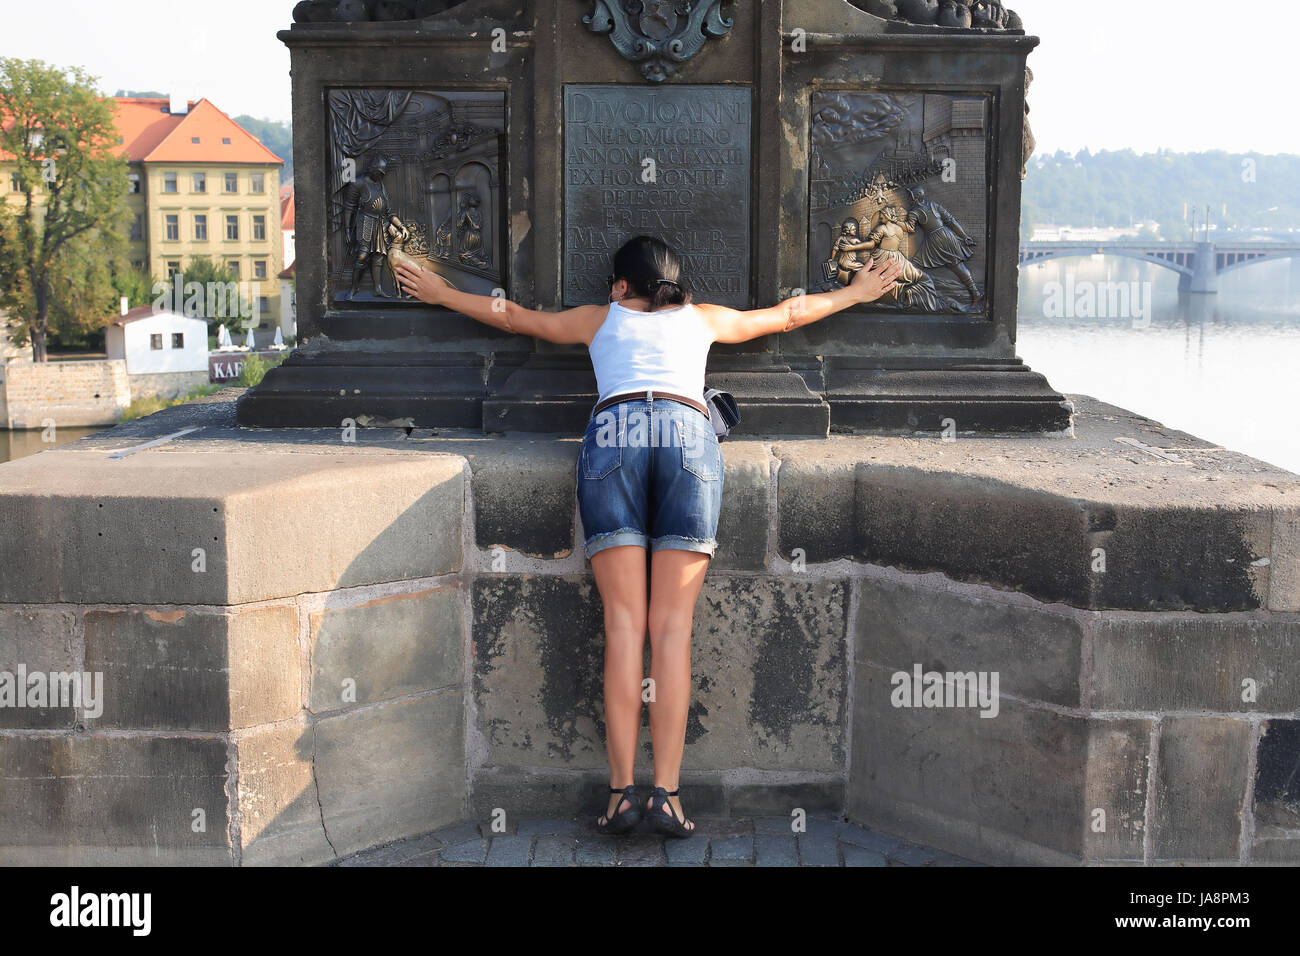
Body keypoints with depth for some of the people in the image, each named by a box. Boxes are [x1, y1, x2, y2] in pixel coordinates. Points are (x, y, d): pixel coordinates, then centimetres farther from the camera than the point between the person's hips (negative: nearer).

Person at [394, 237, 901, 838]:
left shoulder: (600, 320, 31)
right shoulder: (703, 319, 32)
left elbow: (512, 316, 42)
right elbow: (786, 314, 46)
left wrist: (439, 293, 57)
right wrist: (855, 293, 63)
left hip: (614, 434, 0)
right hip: (689, 435, 0)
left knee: (624, 622, -5)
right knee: (672, 625, -5)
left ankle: (622, 790, -13)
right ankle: (666, 794, -13)